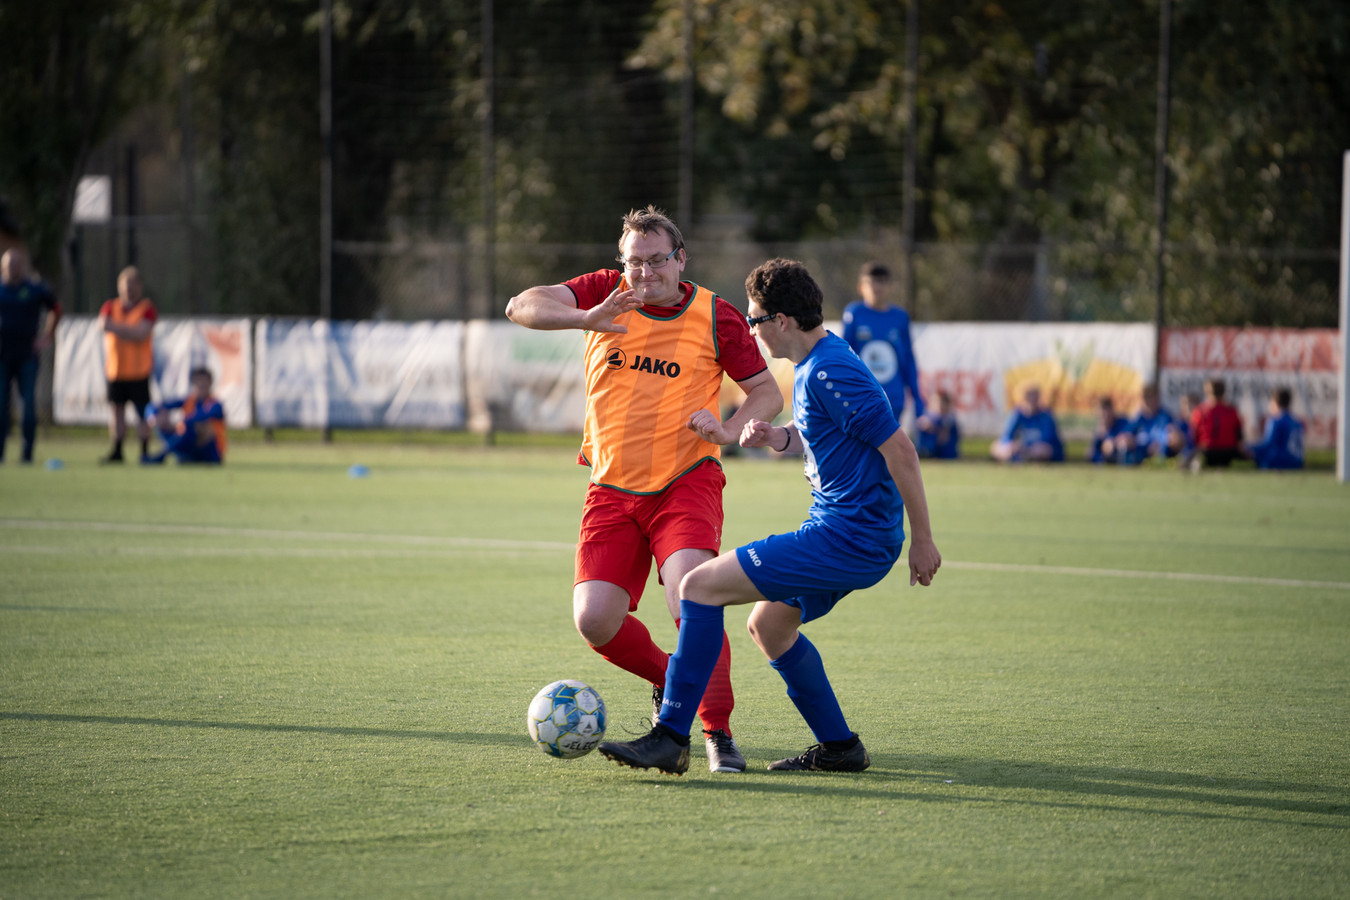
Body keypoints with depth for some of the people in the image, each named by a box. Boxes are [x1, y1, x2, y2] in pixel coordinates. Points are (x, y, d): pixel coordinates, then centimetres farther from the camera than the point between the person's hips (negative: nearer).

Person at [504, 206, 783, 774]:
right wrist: (586, 318, -27)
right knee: (594, 621, -9)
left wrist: (729, 429, -14)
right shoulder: (608, 292, 3)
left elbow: (767, 392, 7)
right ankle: (668, 679, 21)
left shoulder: (716, 317, 0)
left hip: (687, 482, -2)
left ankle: (718, 732, -13)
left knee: (692, 599, -24)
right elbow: (522, 308, -9)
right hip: (611, 491, 3)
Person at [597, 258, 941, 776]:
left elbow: (900, 450, -20)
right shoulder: (809, 366, 13)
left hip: (849, 539, -11)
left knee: (701, 586, -12)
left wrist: (923, 539, -16)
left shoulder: (831, 373, -19)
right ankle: (839, 748, 28)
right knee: (767, 623, 25)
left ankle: (671, 738, -10)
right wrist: (779, 438, 7)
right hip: (843, 529, 11)